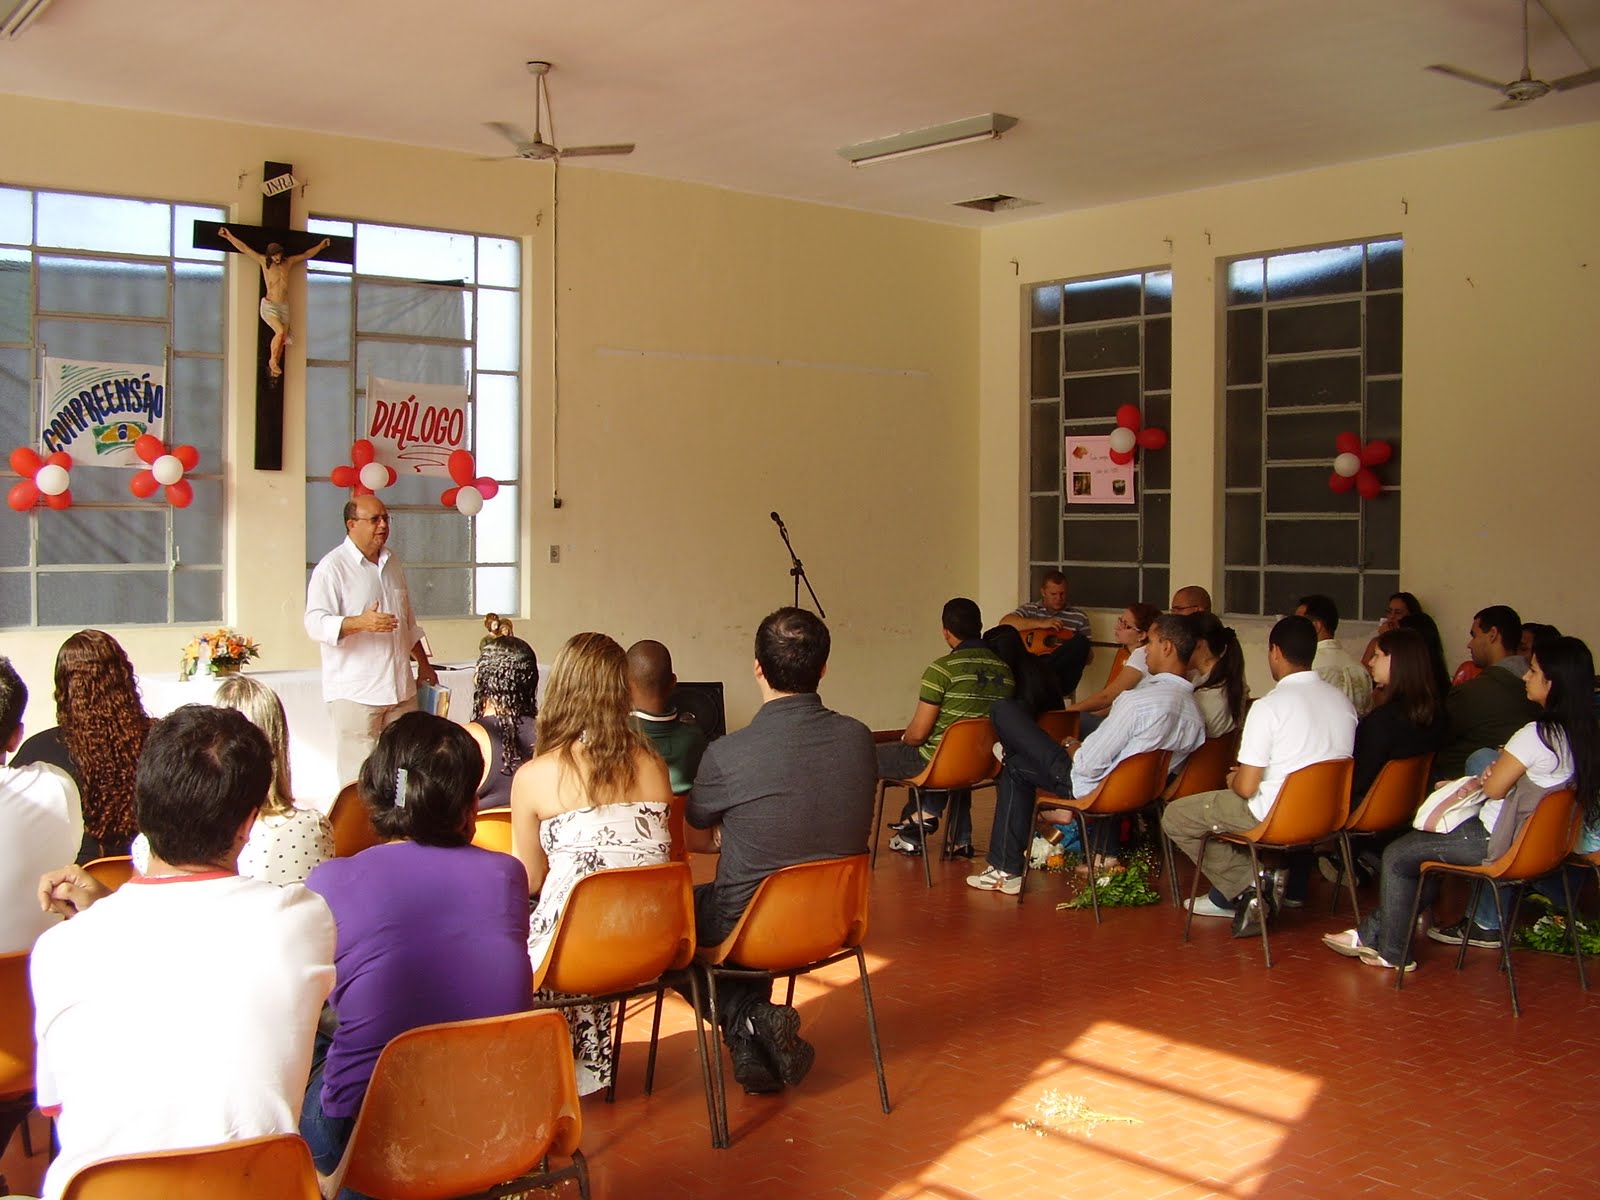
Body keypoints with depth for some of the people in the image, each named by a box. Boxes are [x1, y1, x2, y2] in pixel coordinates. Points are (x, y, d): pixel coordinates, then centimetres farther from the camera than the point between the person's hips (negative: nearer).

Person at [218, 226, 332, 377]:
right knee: (280, 332, -23)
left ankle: (275, 365, 11)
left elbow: (306, 254, 22)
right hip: (269, 306, -4)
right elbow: (243, 248, -2)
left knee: (282, 337, -1)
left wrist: (320, 246, 28)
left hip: (284, 307, 4)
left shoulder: (288, 262, 9)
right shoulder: (263, 261, -1)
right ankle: (273, 360, -6)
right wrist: (229, 236, -5)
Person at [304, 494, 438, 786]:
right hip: (354, 693, -7)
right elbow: (316, 624, -16)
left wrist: (423, 663, 26)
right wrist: (361, 623, -30)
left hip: (400, 688, 7)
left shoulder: (392, 562, 16)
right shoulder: (332, 567, -7)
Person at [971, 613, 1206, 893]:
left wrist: (1072, 748, -1)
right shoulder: (1195, 714, -4)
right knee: (1016, 768, 27)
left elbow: (1088, 764, -25)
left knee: (1005, 710, 1)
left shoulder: (1139, 700, -29)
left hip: (1086, 786, -9)